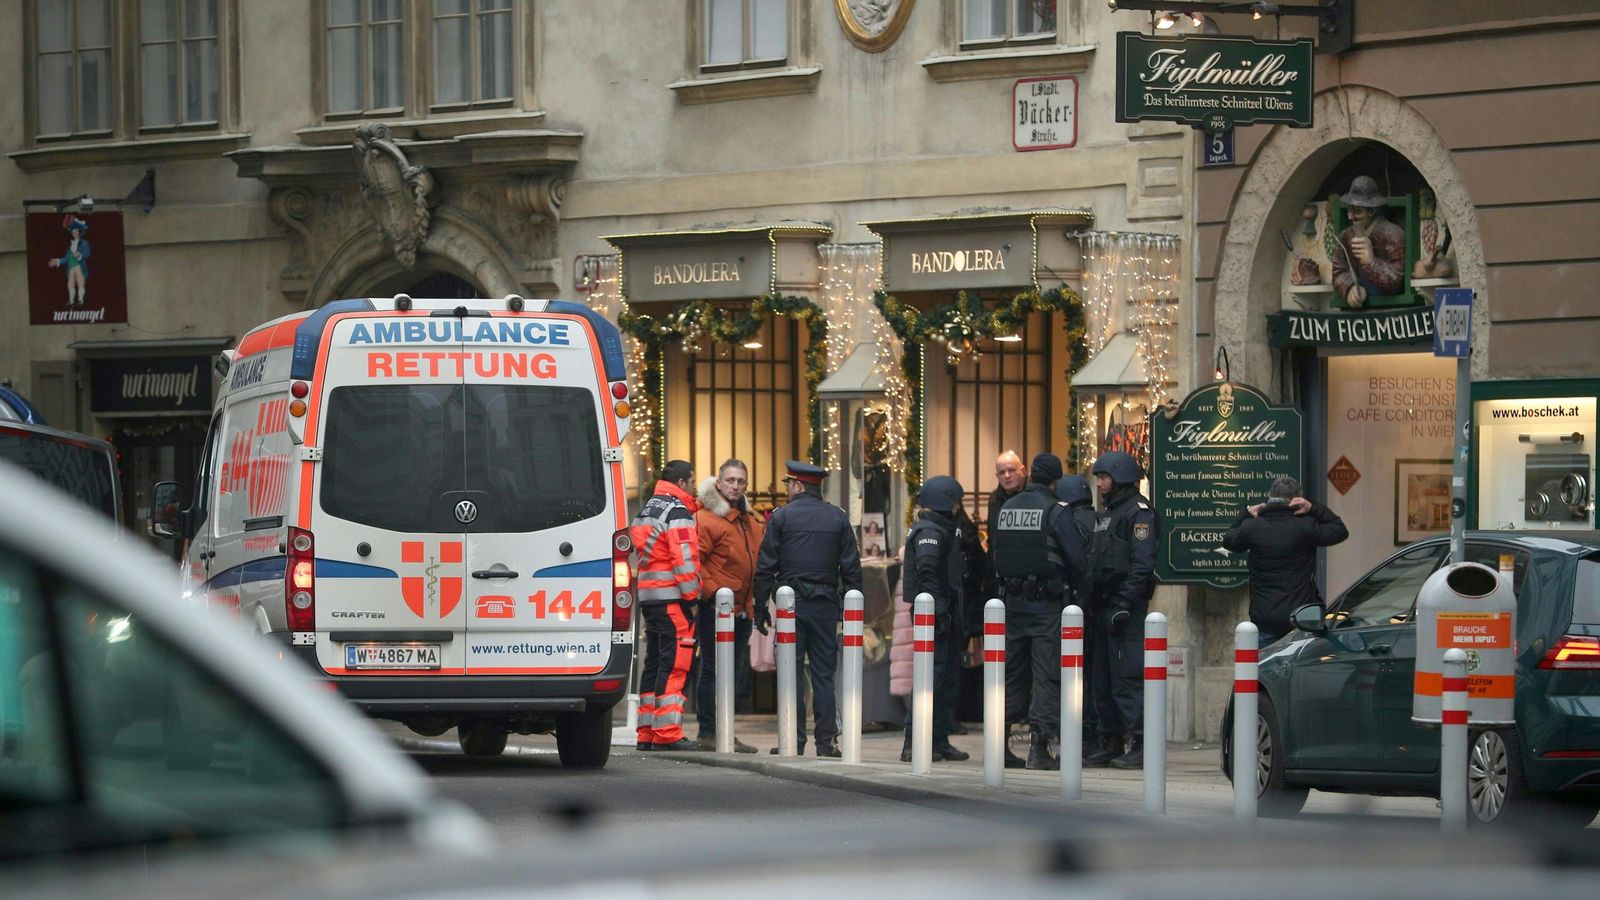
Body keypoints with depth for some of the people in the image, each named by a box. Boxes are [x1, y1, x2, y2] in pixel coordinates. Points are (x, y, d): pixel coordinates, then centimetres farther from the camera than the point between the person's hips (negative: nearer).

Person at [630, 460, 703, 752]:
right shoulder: (678, 513, -10)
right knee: (674, 664, -9)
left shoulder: (646, 511, 20)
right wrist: (692, 596, -13)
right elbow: (684, 559, -17)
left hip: (648, 596, 9)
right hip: (672, 597, -9)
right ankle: (667, 733, -13)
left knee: (654, 662, 13)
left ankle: (647, 732, 15)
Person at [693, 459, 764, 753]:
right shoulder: (706, 519, -9)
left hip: (741, 609, 9)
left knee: (734, 673, 12)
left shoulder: (749, 521, 18)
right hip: (715, 608, -9)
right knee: (712, 670, -7)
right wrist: (711, 591, -20)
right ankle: (708, 733, -5)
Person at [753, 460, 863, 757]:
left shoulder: (781, 517, -1)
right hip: (825, 604, 2)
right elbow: (852, 568, 6)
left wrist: (760, 607, 2)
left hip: (791, 602, -2)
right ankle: (826, 741, 1)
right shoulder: (838, 518, 7)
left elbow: (765, 567, -3)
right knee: (824, 674, 5)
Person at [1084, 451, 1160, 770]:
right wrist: (1092, 603, 14)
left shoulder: (1139, 512, -8)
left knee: (1128, 677, -12)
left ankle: (1140, 745, -12)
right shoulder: (1106, 513, 21)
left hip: (1126, 608, -10)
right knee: (1103, 680, 10)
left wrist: (1124, 605, -22)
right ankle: (1110, 743, 15)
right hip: (1103, 607, 10)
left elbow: (1141, 564, -17)